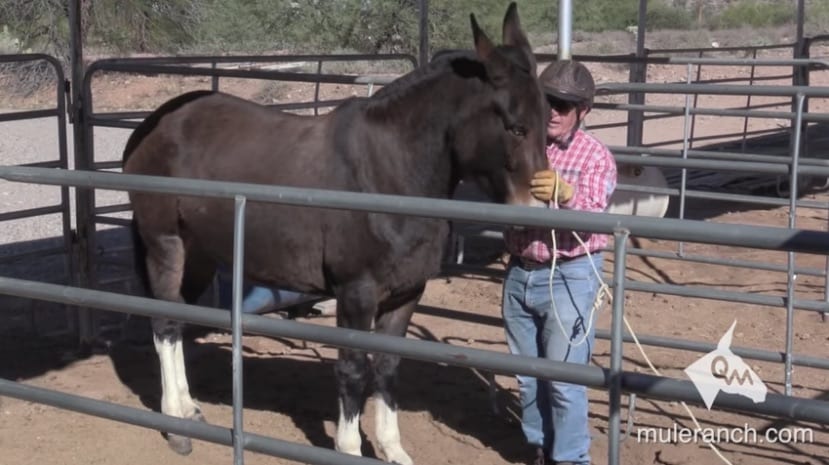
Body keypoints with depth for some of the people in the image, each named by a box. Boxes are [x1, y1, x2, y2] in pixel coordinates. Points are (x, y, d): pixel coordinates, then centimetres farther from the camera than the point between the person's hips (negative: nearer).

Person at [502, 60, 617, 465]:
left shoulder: (596, 157, -8)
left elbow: (593, 215, -22)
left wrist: (565, 193, -43)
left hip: (569, 278, -5)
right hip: (519, 273, 5)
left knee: (563, 379, -3)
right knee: (527, 375, 16)